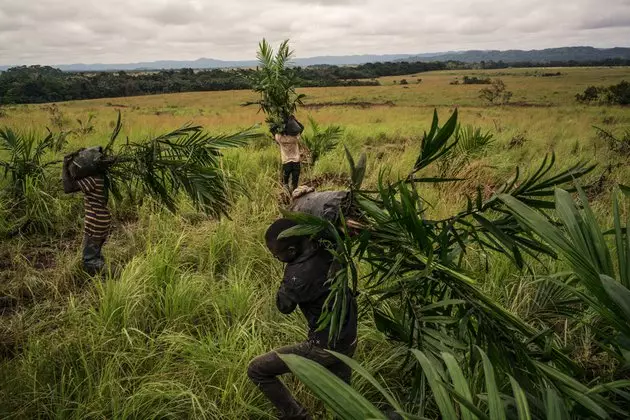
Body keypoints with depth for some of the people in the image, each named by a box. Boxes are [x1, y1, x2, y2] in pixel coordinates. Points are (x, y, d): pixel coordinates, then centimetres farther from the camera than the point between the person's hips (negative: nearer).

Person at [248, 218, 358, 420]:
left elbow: (284, 305, -9)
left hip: (325, 347, -8)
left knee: (256, 370, 3)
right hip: (348, 341, 8)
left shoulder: (300, 274, -30)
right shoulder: (326, 250, -10)